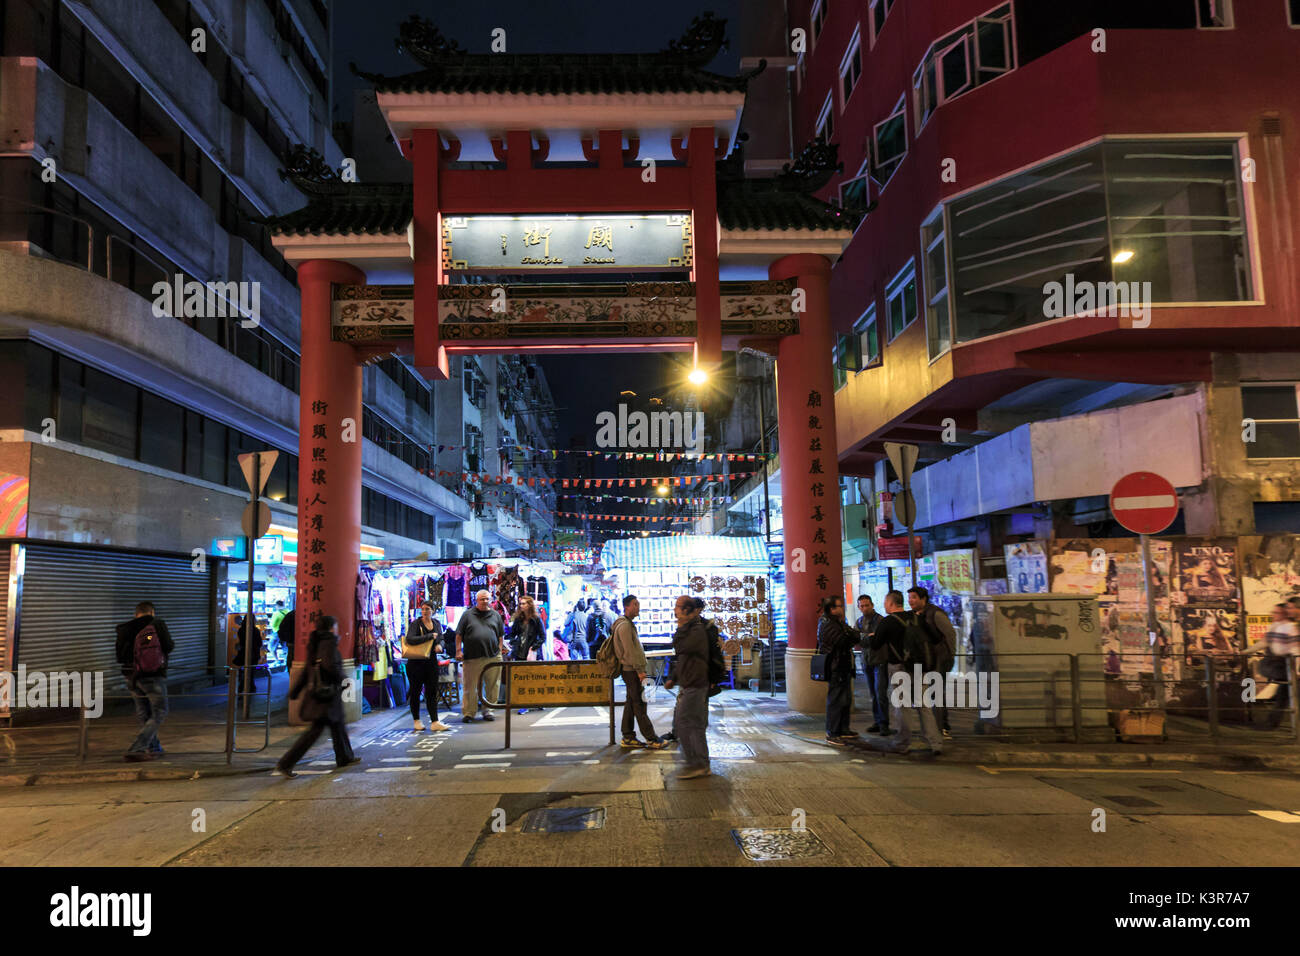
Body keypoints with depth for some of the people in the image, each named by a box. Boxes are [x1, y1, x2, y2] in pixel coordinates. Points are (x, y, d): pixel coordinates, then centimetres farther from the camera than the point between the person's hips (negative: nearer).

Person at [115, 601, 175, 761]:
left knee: (144, 716, 17)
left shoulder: (124, 629, 3)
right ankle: (136, 749, -7)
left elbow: (120, 657, 6)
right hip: (154, 676, -5)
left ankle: (153, 748, 27)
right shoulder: (158, 624, -7)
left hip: (132, 678, 5)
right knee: (159, 714, 4)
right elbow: (168, 647, -9)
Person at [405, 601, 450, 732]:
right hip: (416, 662, -4)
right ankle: (417, 721, 18)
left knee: (432, 692, 1)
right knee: (415, 692, 6)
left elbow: (441, 639, 18)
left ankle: (435, 722, -1)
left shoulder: (437, 624, 9)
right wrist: (429, 636, -22)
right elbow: (410, 639, -24)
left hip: (431, 661, 4)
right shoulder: (416, 623, -8)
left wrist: (439, 645, -6)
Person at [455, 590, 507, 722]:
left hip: (493, 656, 2)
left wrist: (500, 649, 8)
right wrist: (458, 650, -1)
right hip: (472, 657, -2)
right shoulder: (468, 614, 6)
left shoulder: (495, 615, 13)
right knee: (469, 686, 0)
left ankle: (488, 710, 16)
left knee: (492, 686, 4)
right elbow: (459, 635, 6)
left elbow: (501, 635, 18)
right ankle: (468, 713, 7)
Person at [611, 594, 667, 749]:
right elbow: (630, 651, -20)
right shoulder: (624, 625, -15)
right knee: (639, 704, -7)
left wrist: (640, 668, 21)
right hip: (631, 670, -10)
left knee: (631, 703, 12)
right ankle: (652, 739, -5)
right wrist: (639, 670, -19)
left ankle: (628, 738, 16)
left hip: (631, 670, 10)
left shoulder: (628, 624, 18)